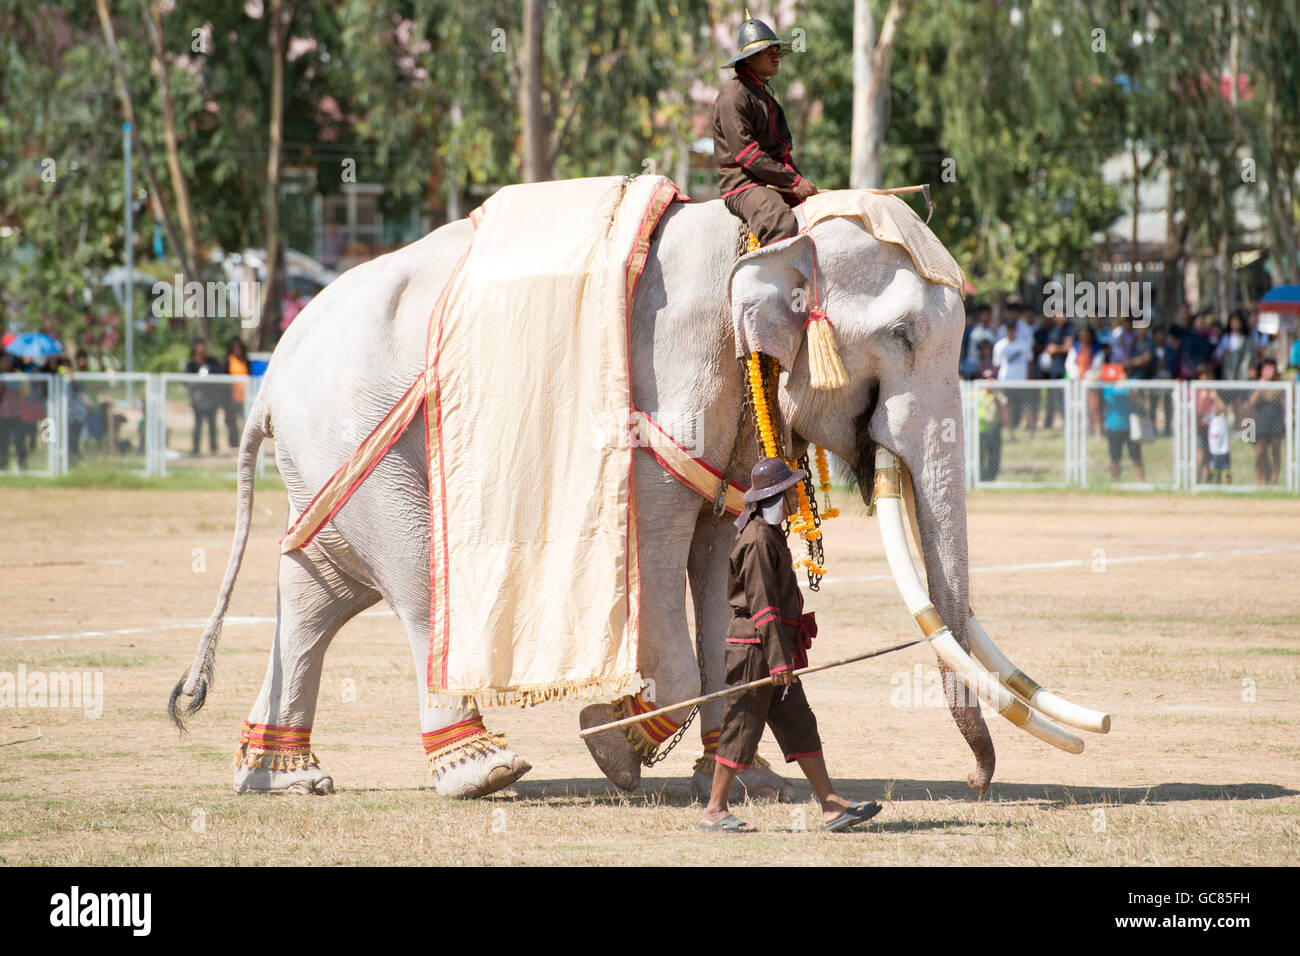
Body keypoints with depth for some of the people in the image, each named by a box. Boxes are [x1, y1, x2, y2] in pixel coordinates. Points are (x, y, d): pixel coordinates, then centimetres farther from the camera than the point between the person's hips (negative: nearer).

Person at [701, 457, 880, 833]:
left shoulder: (771, 535, 15)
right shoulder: (757, 541, -17)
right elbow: (761, 604, -21)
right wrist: (778, 660, -23)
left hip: (777, 648, 10)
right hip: (756, 647, -10)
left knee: (800, 725, 7)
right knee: (743, 727, -3)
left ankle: (832, 806, 6)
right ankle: (715, 810, 5)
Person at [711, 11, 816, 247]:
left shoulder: (765, 95, 23)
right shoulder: (734, 95, -8)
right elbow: (746, 153, -17)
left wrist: (801, 182, 11)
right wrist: (793, 181, -17)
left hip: (776, 183, 10)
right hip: (742, 183, -10)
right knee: (781, 224, -36)